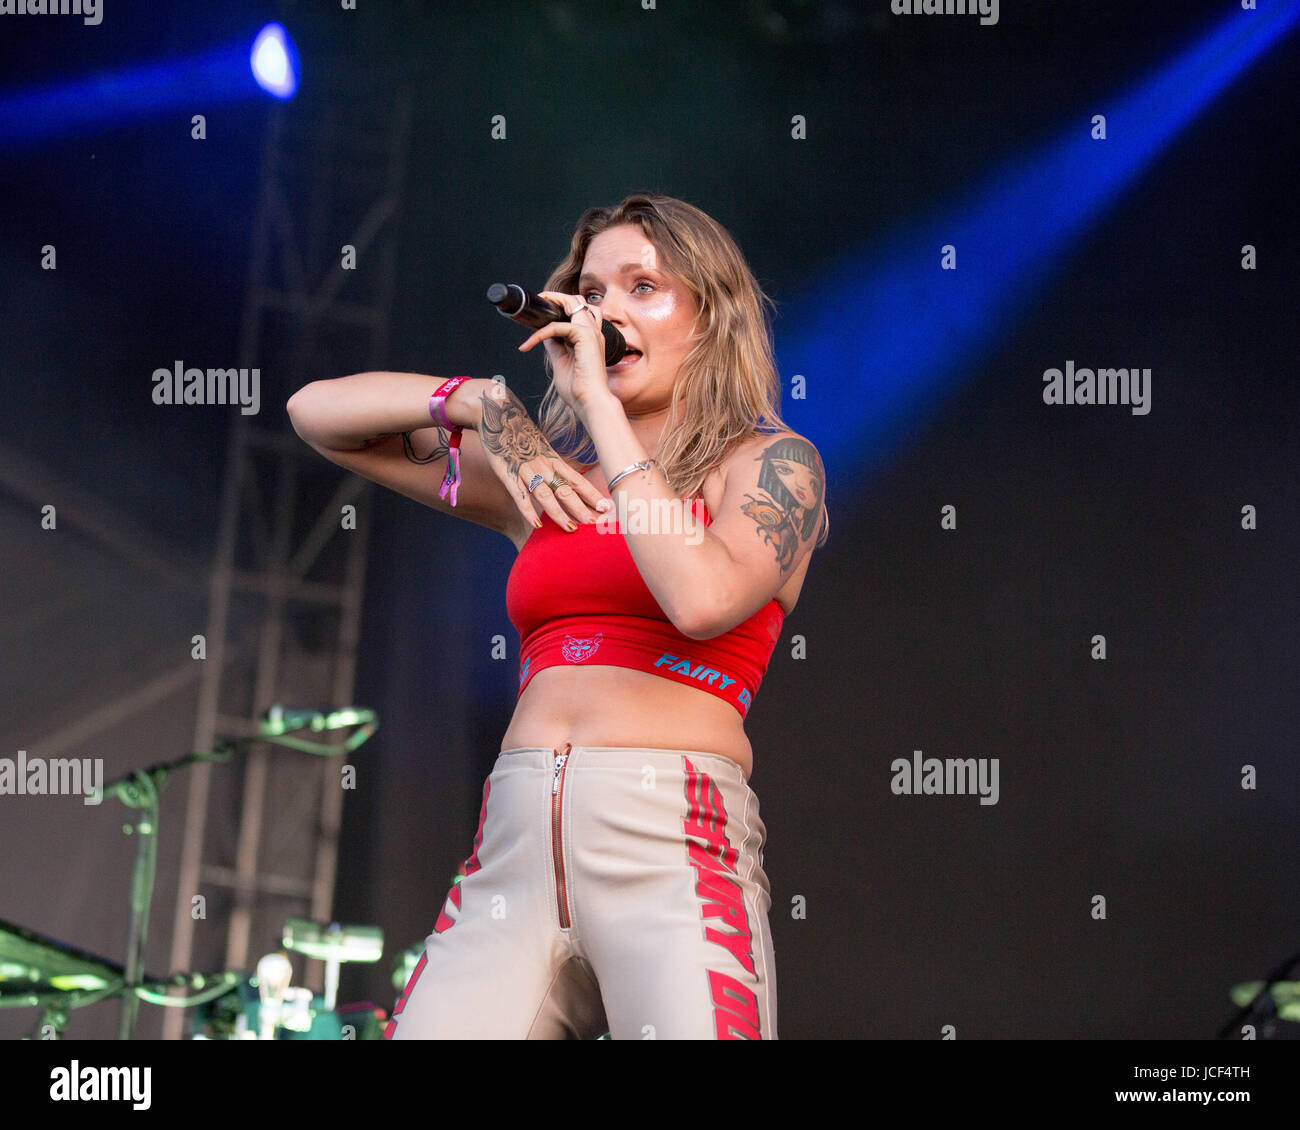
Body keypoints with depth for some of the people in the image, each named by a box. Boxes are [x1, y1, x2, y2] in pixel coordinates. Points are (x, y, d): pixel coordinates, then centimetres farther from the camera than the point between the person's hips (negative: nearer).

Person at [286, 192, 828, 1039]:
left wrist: (598, 404, -5)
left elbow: (703, 599, -13)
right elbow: (317, 411, 24)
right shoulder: (548, 477, 20)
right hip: (513, 850, 4)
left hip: (673, 849, -3)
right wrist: (484, 404, 9)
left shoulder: (769, 462, 9)